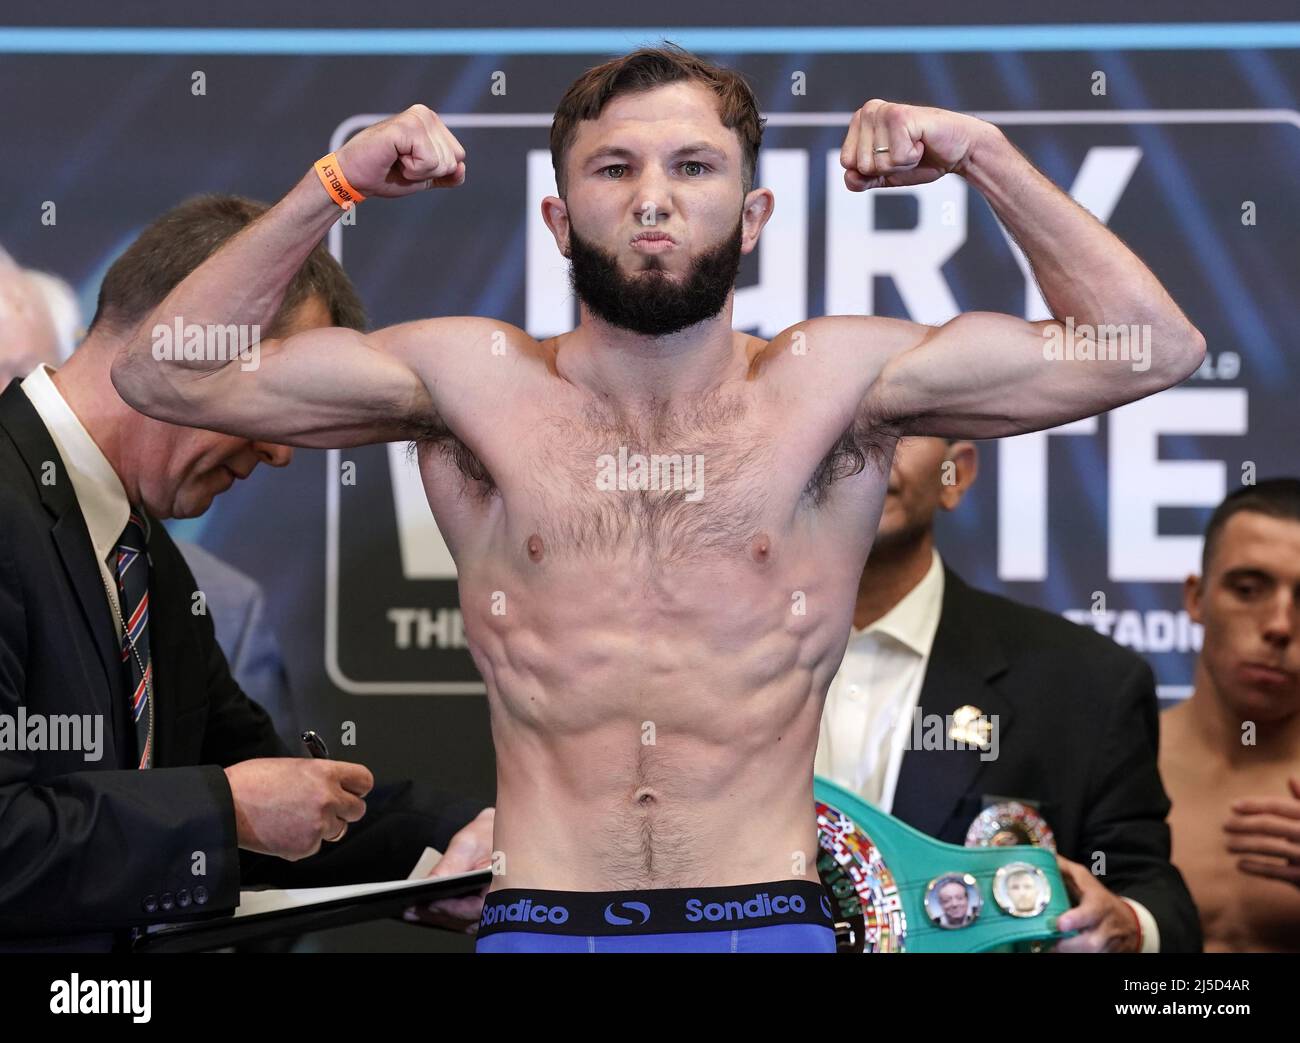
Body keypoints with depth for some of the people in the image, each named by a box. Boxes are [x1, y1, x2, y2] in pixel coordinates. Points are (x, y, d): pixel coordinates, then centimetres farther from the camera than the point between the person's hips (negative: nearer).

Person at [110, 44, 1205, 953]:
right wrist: (334, 185, -1)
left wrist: (981, 154, 0)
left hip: (768, 919, 0)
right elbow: (165, 374, 5)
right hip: (538, 921, 0)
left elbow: (1153, 347, 4)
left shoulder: (834, 382, 4)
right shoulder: (476, 381, 6)